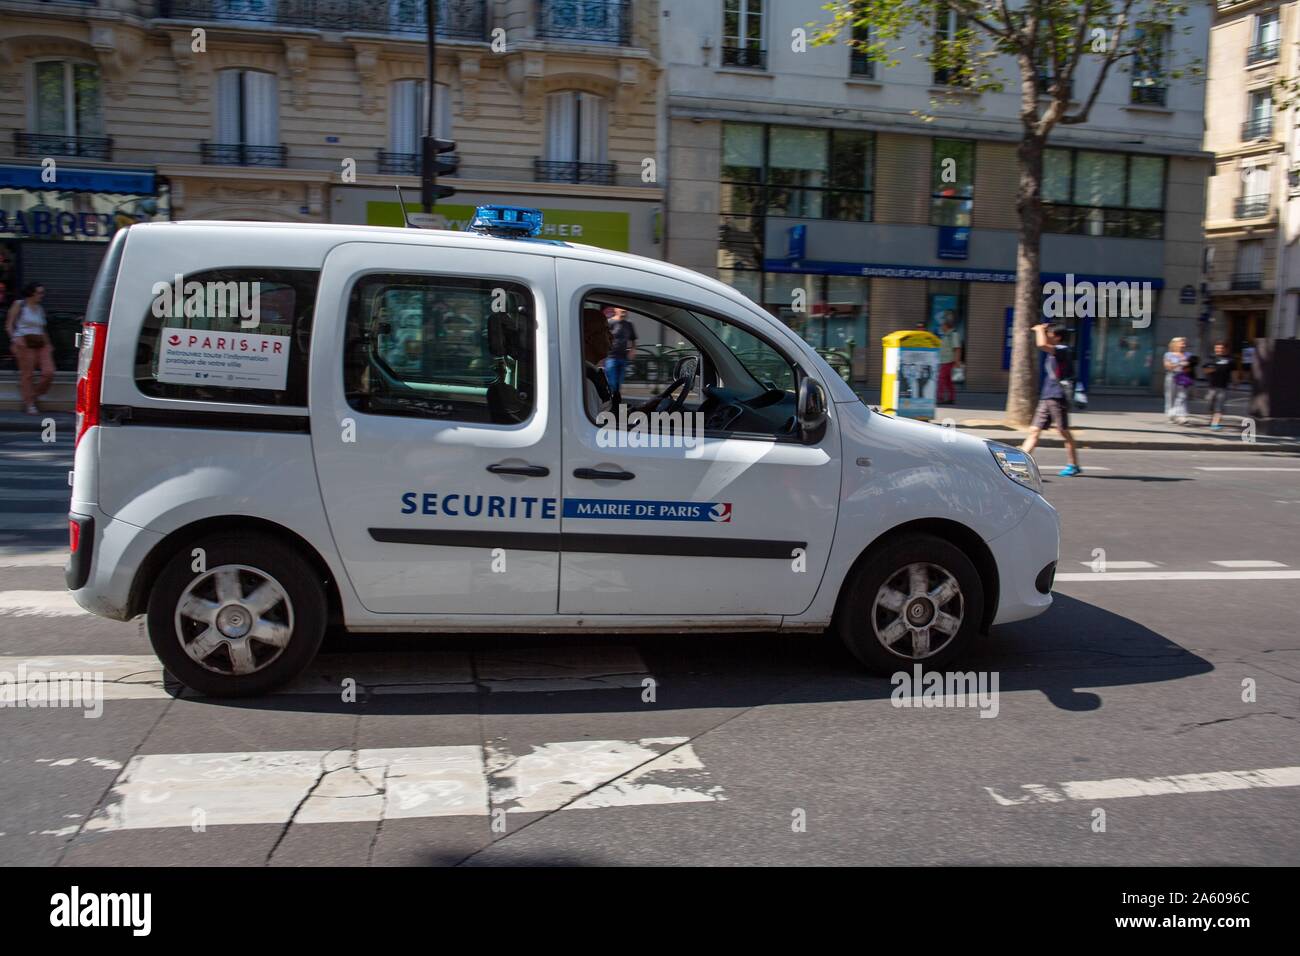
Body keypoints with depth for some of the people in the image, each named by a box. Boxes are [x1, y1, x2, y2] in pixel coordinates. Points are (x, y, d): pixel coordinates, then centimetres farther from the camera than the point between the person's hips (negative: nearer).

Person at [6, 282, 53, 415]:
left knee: (49, 372, -9)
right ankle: (29, 404, 4)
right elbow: (9, 325, 1)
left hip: (41, 344, 5)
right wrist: (15, 338, -14)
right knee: (26, 374, -4)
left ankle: (33, 396, 13)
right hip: (24, 343, -5)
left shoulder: (40, 309, 20)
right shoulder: (19, 304, 5)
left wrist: (48, 343, 13)